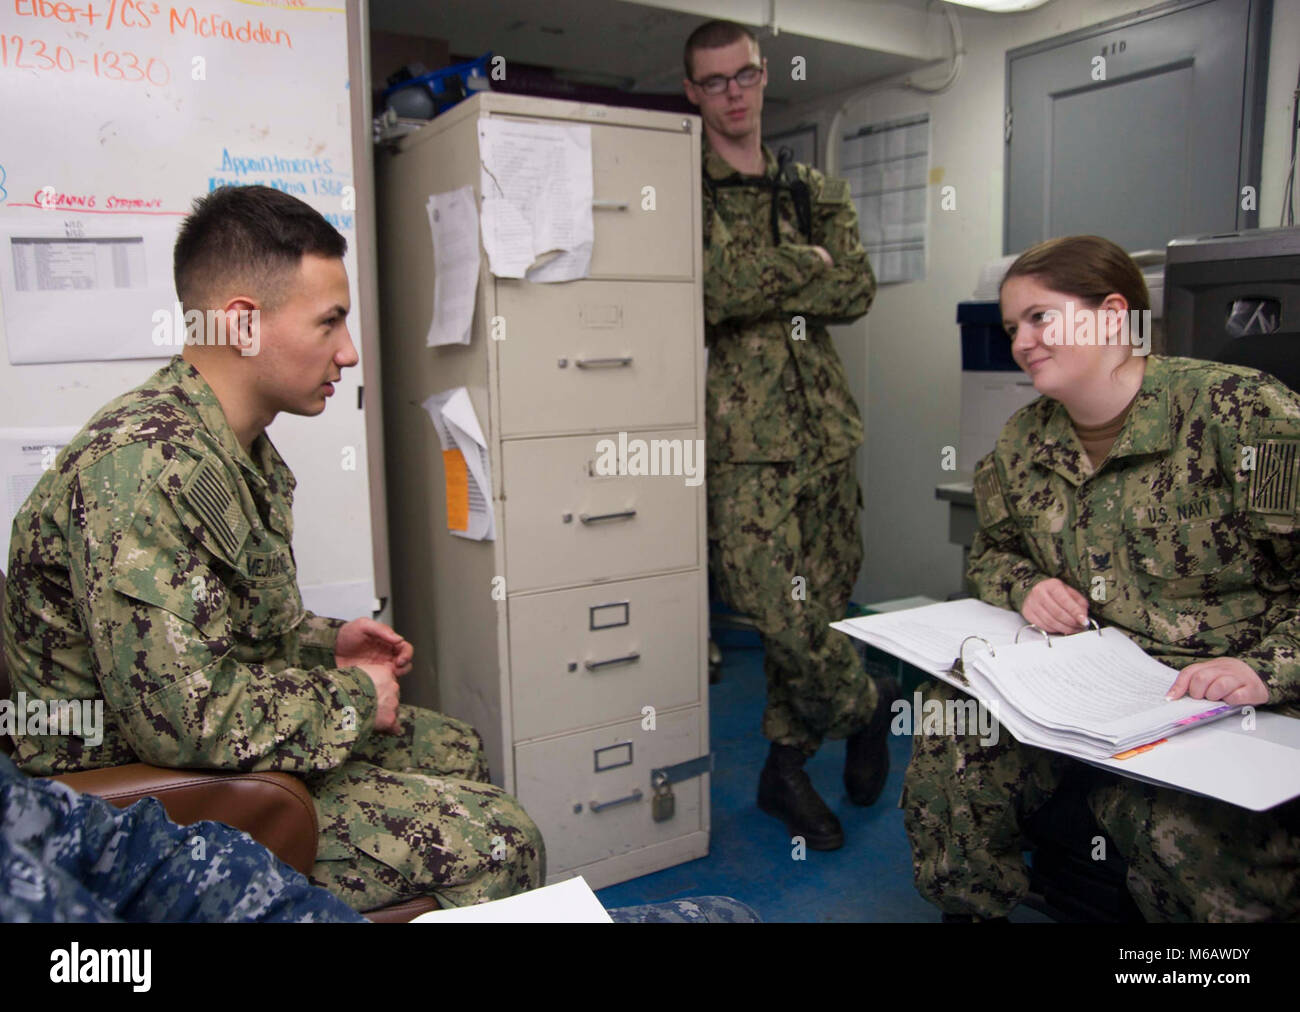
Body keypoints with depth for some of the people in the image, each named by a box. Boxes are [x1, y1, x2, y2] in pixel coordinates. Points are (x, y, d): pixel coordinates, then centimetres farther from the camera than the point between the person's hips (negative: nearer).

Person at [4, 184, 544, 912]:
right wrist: (353, 695, -18)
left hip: (223, 744, 10)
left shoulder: (242, 449, 6)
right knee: (495, 840, -16)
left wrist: (327, 641, 5)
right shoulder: (142, 465, -28)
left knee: (454, 748, 19)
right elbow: (183, 717, -32)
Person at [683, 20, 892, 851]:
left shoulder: (818, 194, 17)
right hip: (743, 437, -5)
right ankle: (866, 712, 20)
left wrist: (755, 284, -9)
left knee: (821, 604, 9)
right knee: (784, 614, -10)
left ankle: (787, 767, 27)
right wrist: (802, 267, -6)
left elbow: (857, 291, 2)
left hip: (823, 427, 5)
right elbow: (704, 292, -15)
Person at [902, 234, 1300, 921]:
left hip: (1242, 710, -4)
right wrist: (1026, 586, -1)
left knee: (1174, 823, -30)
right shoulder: (1023, 441, 7)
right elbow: (992, 553, 20)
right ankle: (970, 911, 8)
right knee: (952, 748, -17)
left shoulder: (1245, 413, -11)